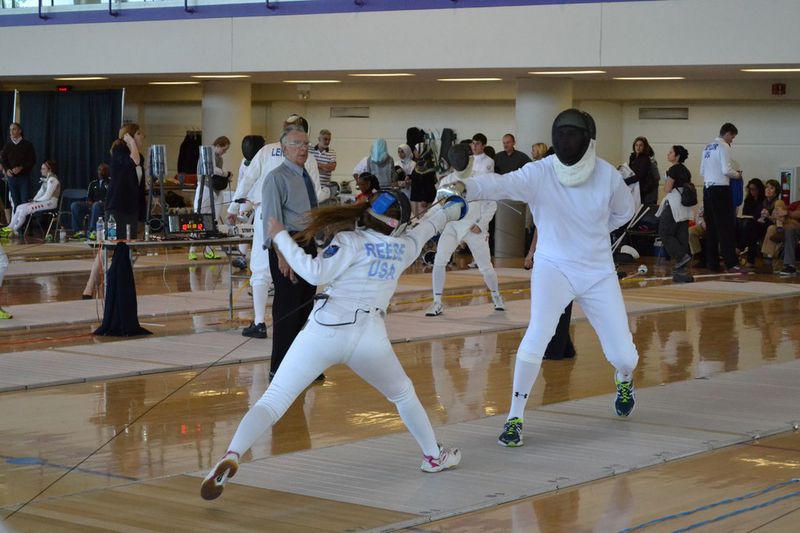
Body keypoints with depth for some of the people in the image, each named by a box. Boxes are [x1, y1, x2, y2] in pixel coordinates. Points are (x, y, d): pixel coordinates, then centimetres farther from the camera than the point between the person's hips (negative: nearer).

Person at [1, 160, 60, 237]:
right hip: (44, 201, 10)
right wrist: (34, 200, 3)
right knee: (19, 207, -2)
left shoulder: (52, 179, -13)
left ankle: (14, 231, -12)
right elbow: (40, 192, 19)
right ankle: (10, 227, -7)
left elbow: (47, 196, -18)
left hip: (50, 203, -10)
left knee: (24, 209, -21)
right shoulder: (46, 179, 18)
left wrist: (36, 200, -7)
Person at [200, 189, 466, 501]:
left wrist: (281, 238, -5)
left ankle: (231, 457, -31)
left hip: (325, 331, -3)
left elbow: (315, 273, -12)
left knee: (272, 402, -8)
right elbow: (426, 229, 35)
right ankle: (434, 456, 43)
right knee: (403, 394, 33)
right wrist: (450, 210, 56)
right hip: (367, 337, 3)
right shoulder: (402, 247, 14)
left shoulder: (351, 241, 1)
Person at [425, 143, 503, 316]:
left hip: (474, 228, -1)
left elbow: (491, 205, -3)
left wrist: (481, 224, -14)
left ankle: (496, 295, 36)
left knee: (485, 267, 6)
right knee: (439, 262, -20)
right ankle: (437, 303, -12)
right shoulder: (446, 181, -3)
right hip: (452, 226, 1)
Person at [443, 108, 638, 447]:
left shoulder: (607, 175, -11)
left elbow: (624, 211, 11)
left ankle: (624, 379, 45)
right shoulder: (539, 173, -18)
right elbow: (500, 185, -38)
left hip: (598, 272, 2)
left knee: (623, 354, 5)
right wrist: (463, 187, -56)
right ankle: (515, 417, -17)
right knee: (537, 335, -29)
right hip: (553, 268, -2)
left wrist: (591, 232, 3)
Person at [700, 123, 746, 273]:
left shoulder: (708, 147, 15)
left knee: (711, 227, 11)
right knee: (726, 228, -7)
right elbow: (726, 170, -16)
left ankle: (712, 263, 13)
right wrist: (737, 175, 3)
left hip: (707, 188, 8)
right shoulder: (724, 146, -8)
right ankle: (731, 264, -9)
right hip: (721, 189, -8)